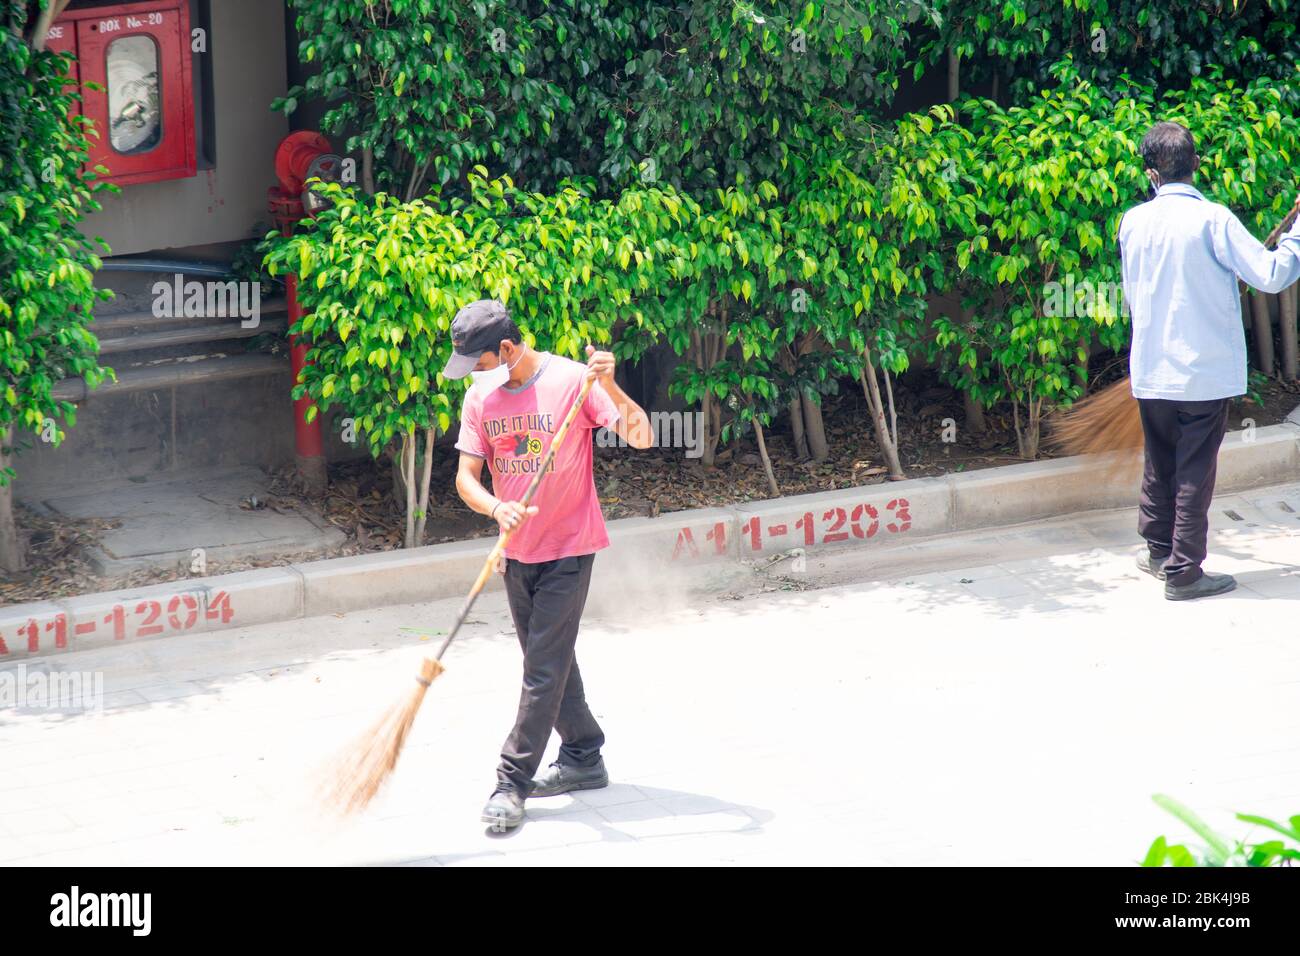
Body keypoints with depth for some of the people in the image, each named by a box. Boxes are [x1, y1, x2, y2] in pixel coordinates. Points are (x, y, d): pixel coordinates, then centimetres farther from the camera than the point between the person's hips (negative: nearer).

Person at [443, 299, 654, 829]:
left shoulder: (572, 381, -15)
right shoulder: (480, 397, 0)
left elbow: (641, 437, -19)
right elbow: (466, 478, -3)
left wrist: (611, 388, -36)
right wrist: (498, 508, -24)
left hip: (568, 548, -6)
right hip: (518, 550, 6)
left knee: (544, 667, -7)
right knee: (550, 661, 16)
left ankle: (512, 782, -4)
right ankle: (584, 758, 30)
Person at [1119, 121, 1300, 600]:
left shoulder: (1132, 222, 0)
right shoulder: (1212, 219, -15)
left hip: (1150, 371, 4)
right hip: (1204, 370, -4)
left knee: (1159, 466, 19)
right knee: (1194, 472, 3)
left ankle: (1159, 551, 29)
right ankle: (1183, 572, 6)